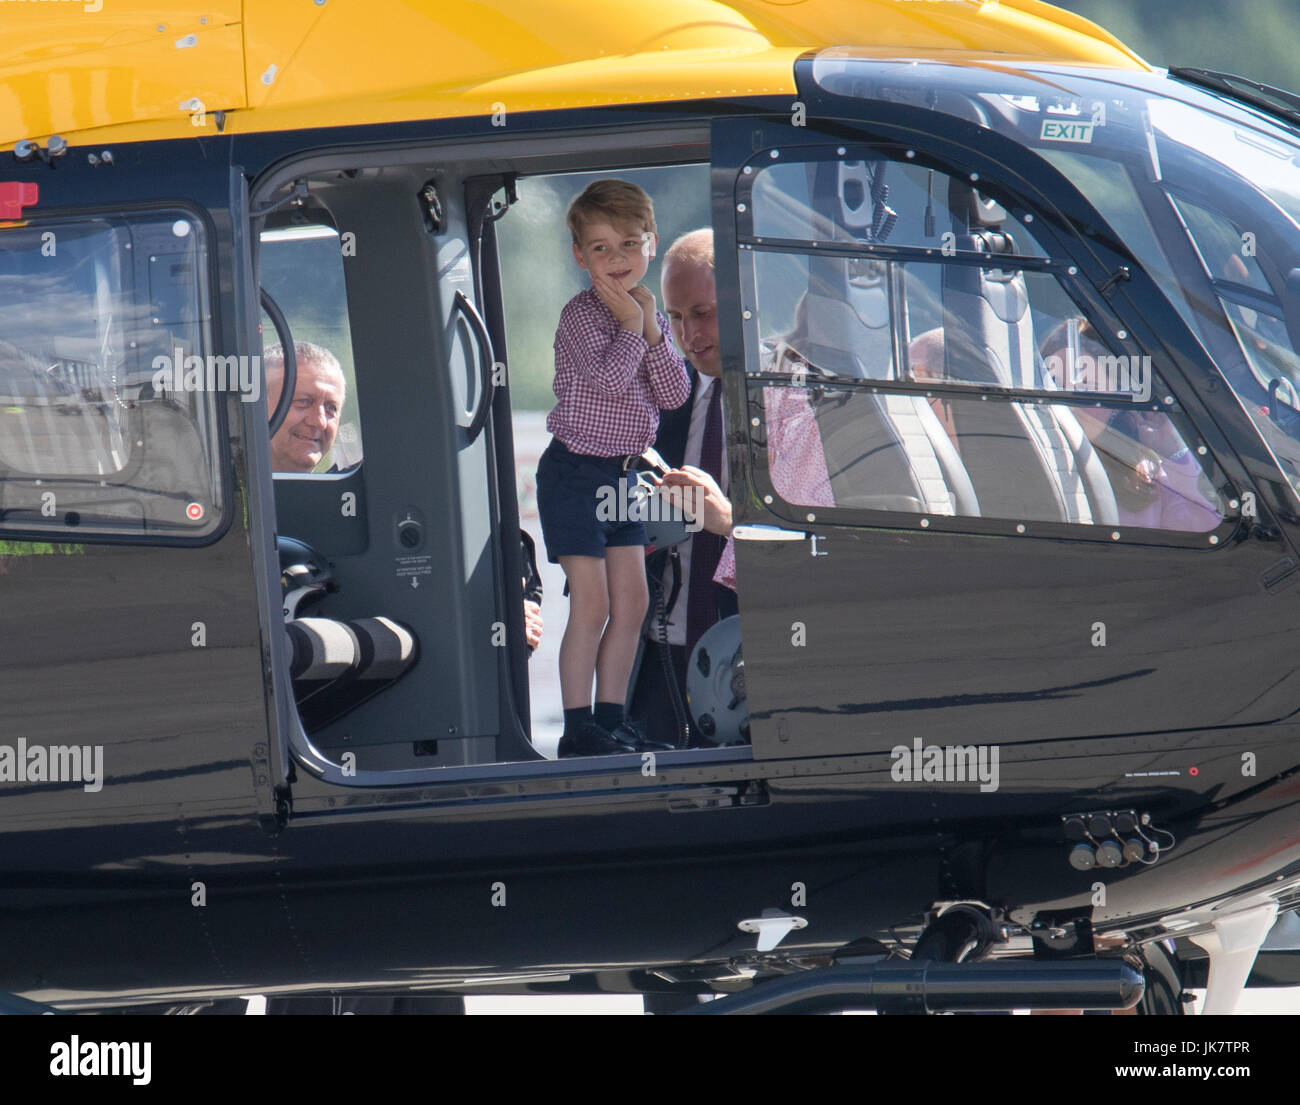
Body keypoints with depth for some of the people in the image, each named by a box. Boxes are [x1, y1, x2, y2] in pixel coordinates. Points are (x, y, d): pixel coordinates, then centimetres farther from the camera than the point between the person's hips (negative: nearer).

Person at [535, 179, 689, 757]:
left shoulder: (649, 316, 9)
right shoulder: (581, 314, -13)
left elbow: (675, 394, 0)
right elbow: (610, 377, -27)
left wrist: (652, 331, -10)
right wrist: (630, 325, -16)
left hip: (622, 472, 7)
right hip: (574, 471, -7)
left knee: (631, 603, 7)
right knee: (591, 605, -9)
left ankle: (610, 717, 15)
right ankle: (577, 727, -5)